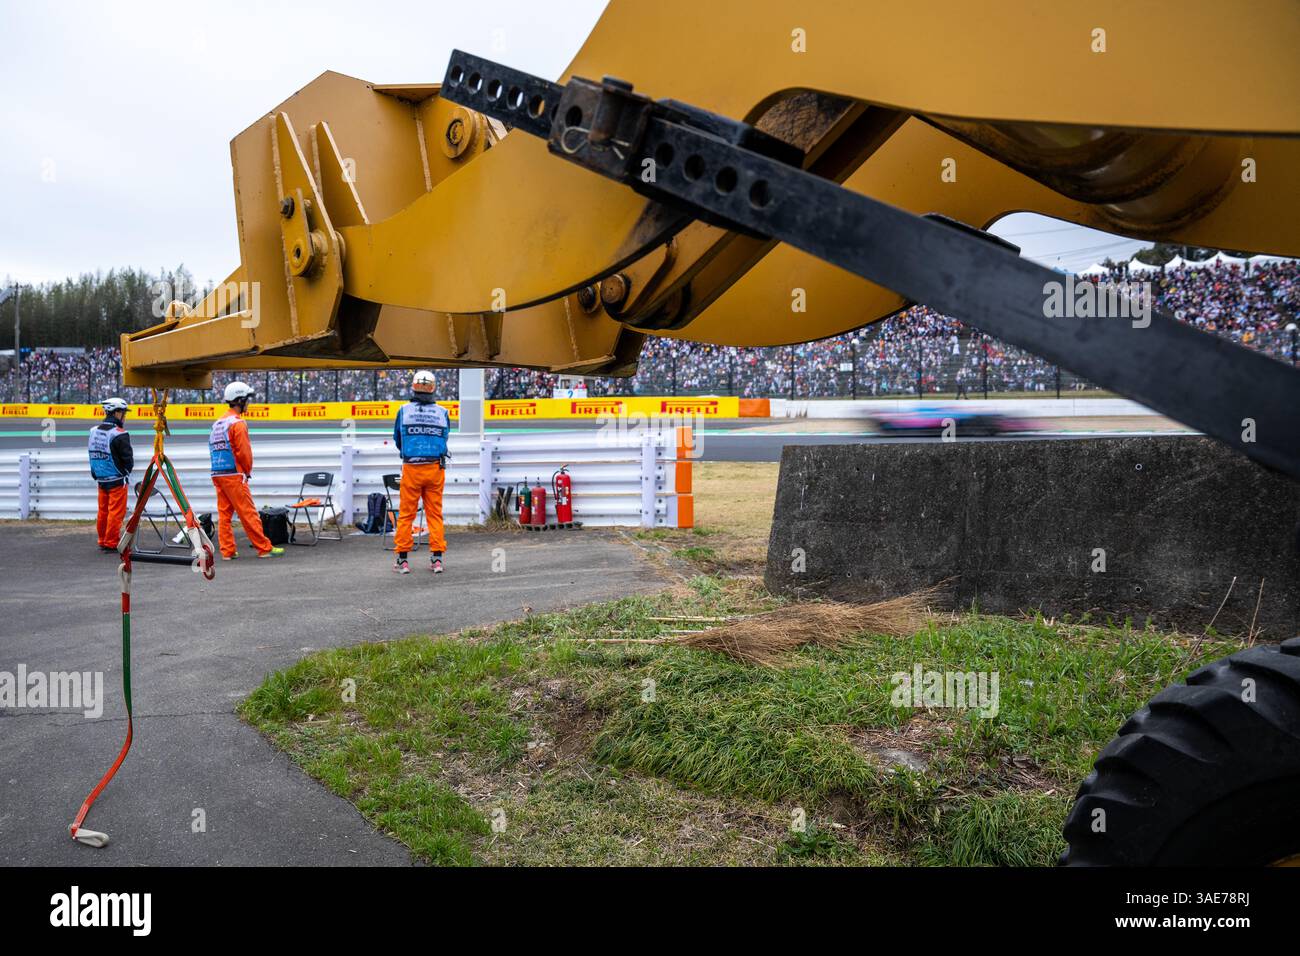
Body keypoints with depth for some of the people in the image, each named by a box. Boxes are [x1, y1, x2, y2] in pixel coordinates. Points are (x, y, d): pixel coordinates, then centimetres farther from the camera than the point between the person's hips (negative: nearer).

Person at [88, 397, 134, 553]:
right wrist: (127, 471, 5)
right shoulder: (119, 435, -18)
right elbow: (128, 459, -15)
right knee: (116, 512, -1)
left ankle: (103, 542, 24)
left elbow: (93, 455, 14)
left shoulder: (94, 431, 6)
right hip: (117, 481, -8)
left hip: (101, 480, 8)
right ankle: (111, 544, 1)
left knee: (103, 512, 15)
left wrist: (96, 474, 20)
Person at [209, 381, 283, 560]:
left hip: (217, 475, 8)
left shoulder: (217, 423, 15)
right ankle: (264, 548, -2)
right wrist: (248, 471, 2)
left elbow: (213, 449, 16)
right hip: (233, 474, -8)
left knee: (224, 513, 8)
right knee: (248, 513, -5)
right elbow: (244, 451, -15)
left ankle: (227, 551, 9)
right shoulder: (238, 423, -11)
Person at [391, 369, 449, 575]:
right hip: (435, 468, 1)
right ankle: (437, 558, 6)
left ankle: (402, 559, 9)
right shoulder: (442, 412, 0)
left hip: (411, 468, -1)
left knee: (406, 514, 7)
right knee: (435, 513, 8)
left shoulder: (404, 410, -1)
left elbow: (397, 438, 12)